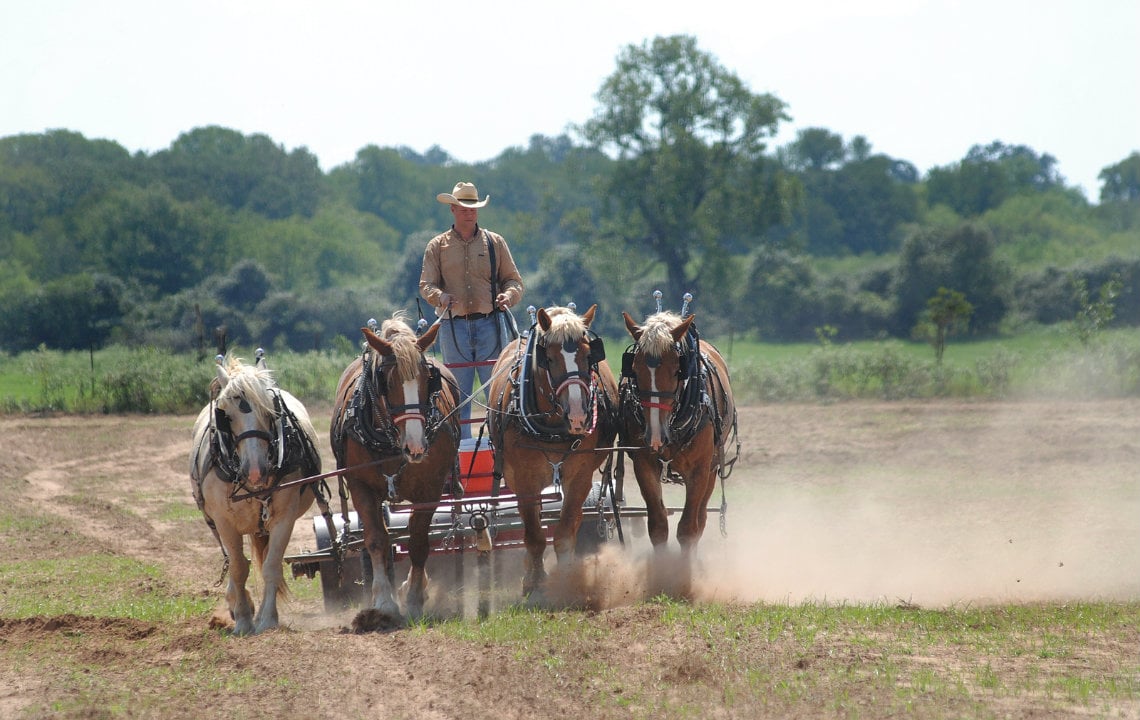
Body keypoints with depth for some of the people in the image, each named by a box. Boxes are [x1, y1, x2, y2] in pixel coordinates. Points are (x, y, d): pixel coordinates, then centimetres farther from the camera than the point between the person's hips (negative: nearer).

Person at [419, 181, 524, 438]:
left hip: (490, 323, 0)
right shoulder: (437, 246, 9)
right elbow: (426, 284, 4)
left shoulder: (495, 242, 10)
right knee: (458, 396, 3)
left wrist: (508, 295, -11)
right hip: (454, 326, 0)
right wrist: (440, 296, -18)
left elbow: (513, 280, 11)